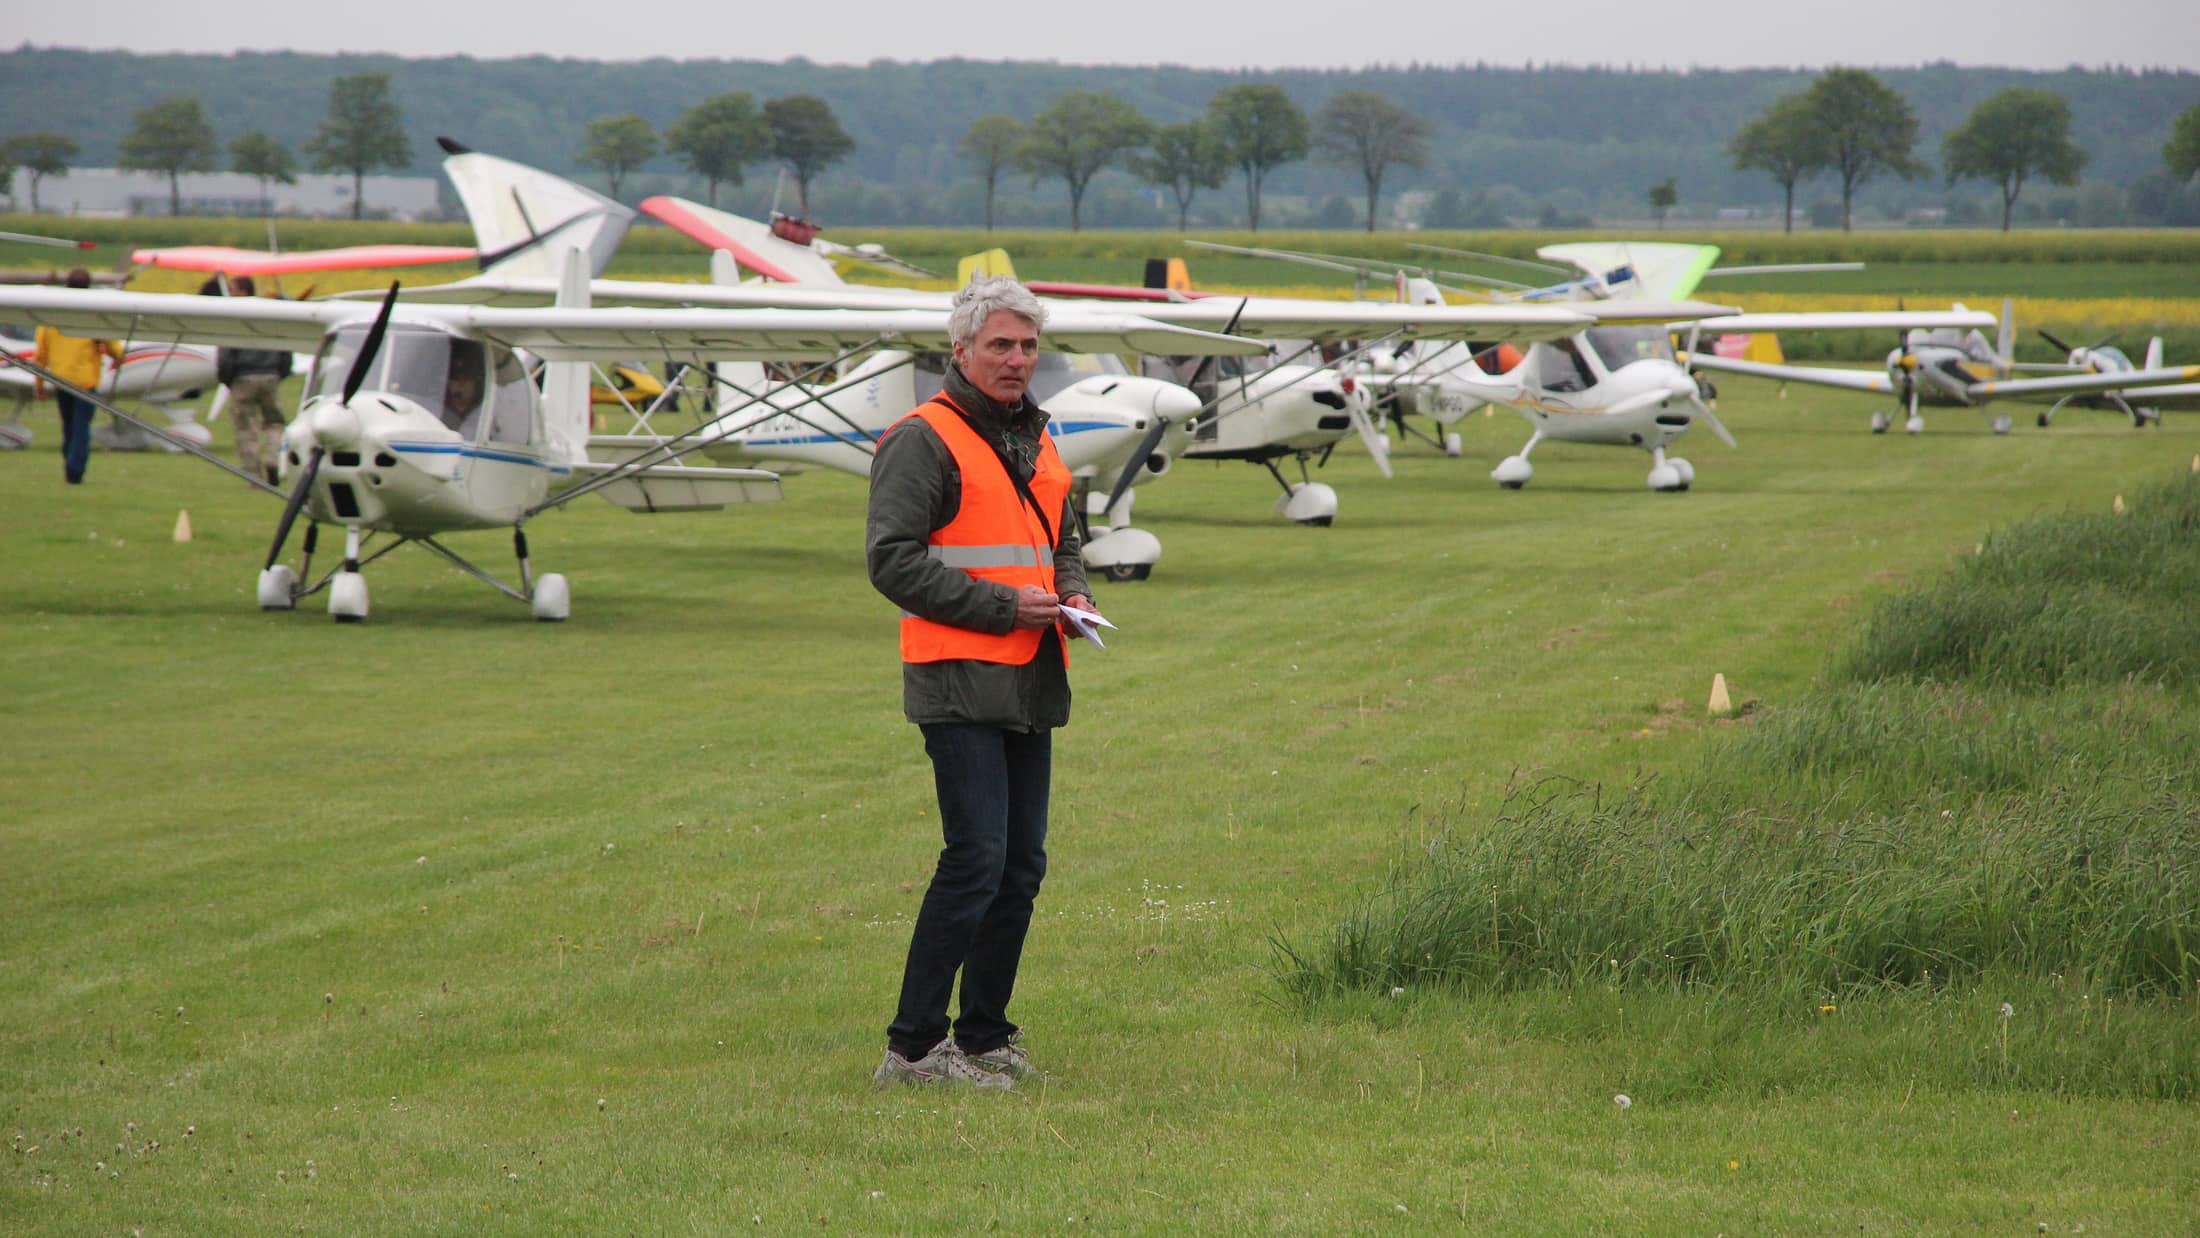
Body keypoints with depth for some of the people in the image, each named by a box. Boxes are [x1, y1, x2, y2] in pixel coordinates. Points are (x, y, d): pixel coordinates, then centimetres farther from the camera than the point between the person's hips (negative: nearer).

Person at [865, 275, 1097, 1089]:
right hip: (960, 684, -8)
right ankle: (912, 1046, -10)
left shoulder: (1036, 439, 18)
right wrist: (1003, 605, -16)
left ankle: (985, 1037, 17)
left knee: (1021, 867, 9)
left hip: (1031, 686, 8)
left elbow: (1065, 540, 31)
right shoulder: (923, 440, -8)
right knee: (976, 860, -14)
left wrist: (1071, 592, 7)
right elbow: (892, 559, -14)